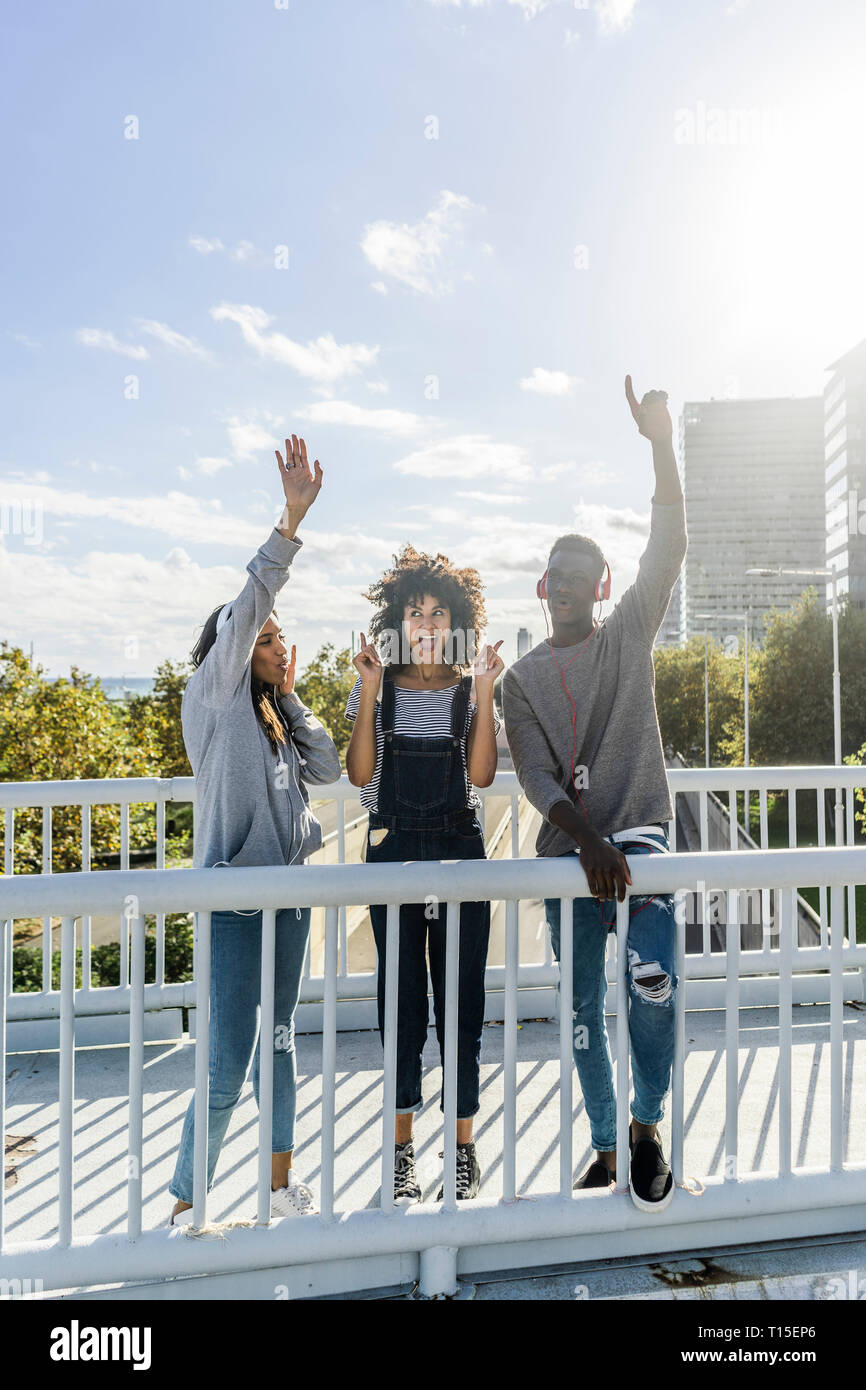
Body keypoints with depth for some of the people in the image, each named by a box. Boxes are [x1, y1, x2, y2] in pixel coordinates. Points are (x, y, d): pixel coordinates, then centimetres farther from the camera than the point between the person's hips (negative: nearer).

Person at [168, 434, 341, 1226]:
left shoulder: (274, 715, 13)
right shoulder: (212, 700, -7)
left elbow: (328, 769, 4)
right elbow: (245, 607, -19)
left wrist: (290, 696, 3)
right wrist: (292, 519, -24)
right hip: (234, 898, -7)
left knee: (280, 1042, 17)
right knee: (228, 1066, -2)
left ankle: (281, 1185, 33)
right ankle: (183, 1207, 19)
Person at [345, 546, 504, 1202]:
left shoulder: (473, 691, 5)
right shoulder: (376, 687, 5)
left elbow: (481, 774, -8)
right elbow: (359, 774, -7)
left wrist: (484, 695, -12)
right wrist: (370, 693, -13)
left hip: (459, 848, 0)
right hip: (394, 848, 0)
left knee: (461, 996, 6)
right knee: (401, 996, 8)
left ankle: (464, 1146, 24)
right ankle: (402, 1146, 24)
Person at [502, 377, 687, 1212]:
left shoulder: (629, 636, 8)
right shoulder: (521, 680, 8)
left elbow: (667, 548, -5)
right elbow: (536, 777, -4)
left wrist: (661, 444, -13)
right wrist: (587, 839, -20)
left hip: (640, 832, -1)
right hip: (567, 849, 2)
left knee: (653, 981, -20)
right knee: (582, 1009, 7)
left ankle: (647, 1123, 8)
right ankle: (606, 1146, 29)